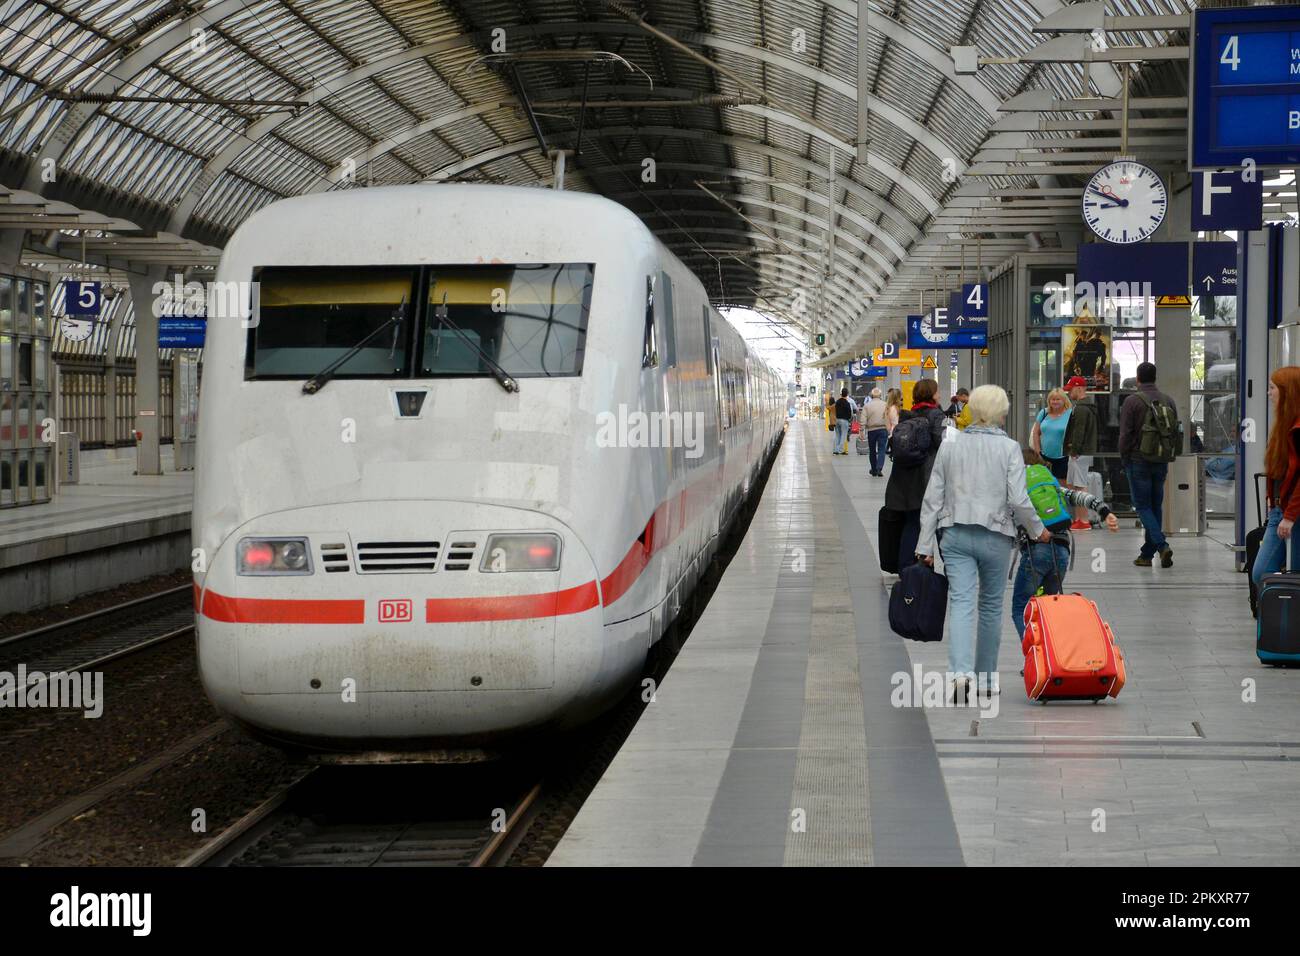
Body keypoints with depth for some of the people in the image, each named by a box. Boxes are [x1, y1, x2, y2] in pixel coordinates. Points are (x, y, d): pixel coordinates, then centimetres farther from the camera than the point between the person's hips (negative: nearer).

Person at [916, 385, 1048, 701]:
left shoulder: (950, 445, 3)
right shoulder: (1008, 448, -6)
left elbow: (932, 499, 4)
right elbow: (1019, 500, -12)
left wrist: (925, 546, 8)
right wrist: (1038, 530, 6)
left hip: (955, 535, 1)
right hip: (995, 536, -1)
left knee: (961, 603, -6)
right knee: (991, 606, 14)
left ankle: (960, 673, -27)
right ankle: (986, 678, 24)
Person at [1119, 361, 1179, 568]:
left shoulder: (1132, 401, -11)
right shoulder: (1168, 401, 6)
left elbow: (1125, 434, -11)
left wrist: (1124, 457, 2)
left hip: (1138, 461, -5)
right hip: (1161, 463, 5)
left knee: (1143, 506, -1)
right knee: (1156, 506, 12)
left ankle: (1162, 545, -19)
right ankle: (1147, 554, 15)